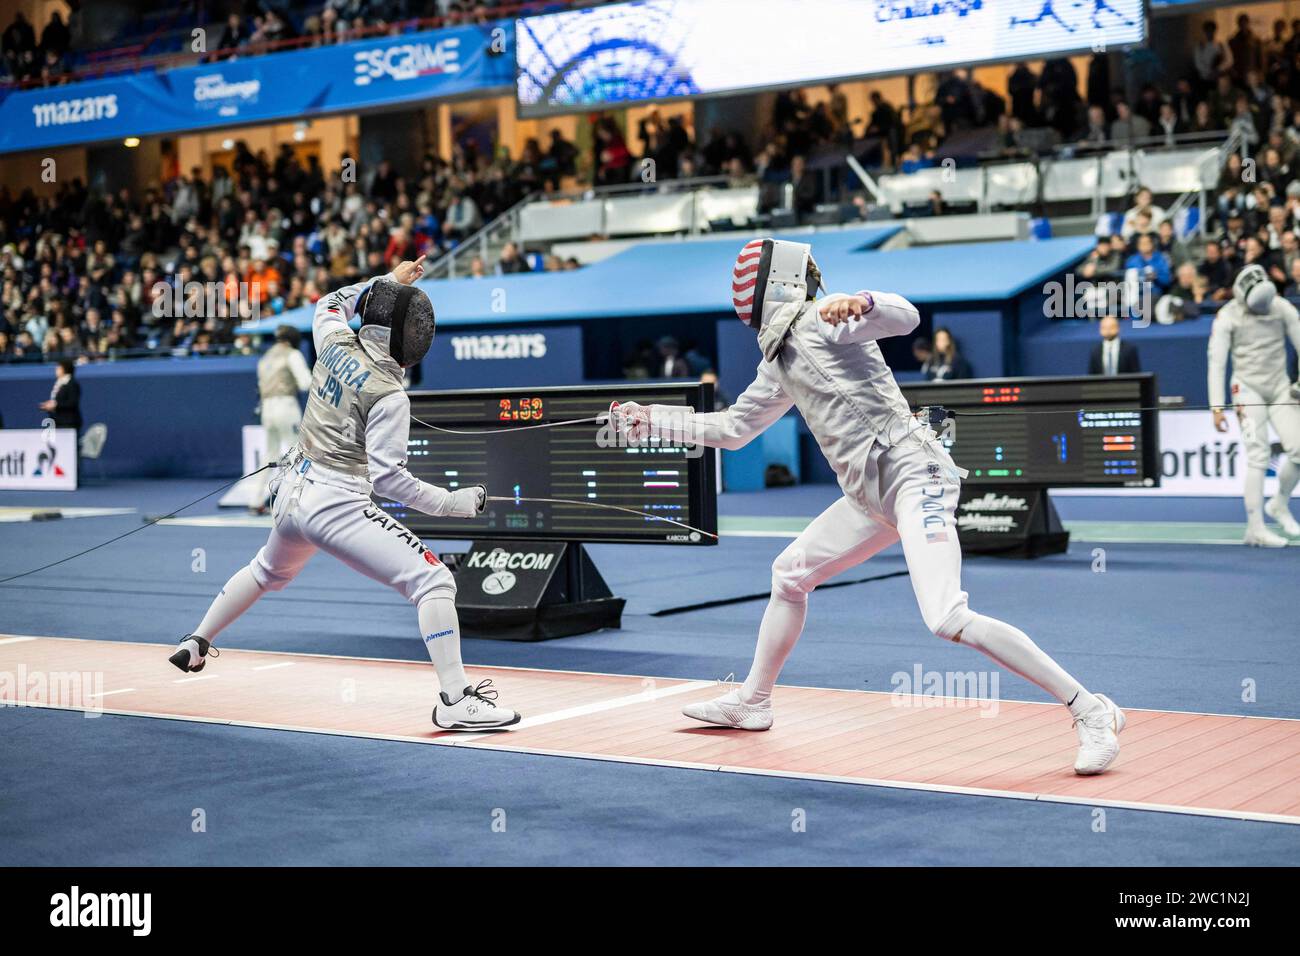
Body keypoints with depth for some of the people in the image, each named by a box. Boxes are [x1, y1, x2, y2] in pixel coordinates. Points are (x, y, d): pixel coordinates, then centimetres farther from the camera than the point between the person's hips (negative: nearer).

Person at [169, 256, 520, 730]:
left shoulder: (336, 343, 1)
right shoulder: (389, 394, -17)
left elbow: (329, 304, 25)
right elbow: (387, 476, -19)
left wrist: (388, 281, 25)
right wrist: (449, 503, -14)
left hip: (291, 494, 8)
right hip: (336, 506, -8)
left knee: (269, 571, 38)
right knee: (434, 582, -12)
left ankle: (196, 643, 51)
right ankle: (456, 701, -22)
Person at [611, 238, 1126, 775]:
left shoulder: (820, 322, -8)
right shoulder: (781, 358, 19)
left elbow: (905, 317, -26)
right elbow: (731, 430, 31)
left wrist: (859, 303, -46)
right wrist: (651, 420, 30)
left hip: (913, 476, -10)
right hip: (874, 494, 10)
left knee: (948, 621, -23)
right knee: (790, 574, 19)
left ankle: (1091, 712, -19)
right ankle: (751, 703, 36)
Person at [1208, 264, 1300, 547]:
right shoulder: (1227, 317, -13)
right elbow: (1216, 363, -13)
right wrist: (1217, 407, -18)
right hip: (1248, 390, -4)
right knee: (1259, 457, -13)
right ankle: (1255, 528, -9)